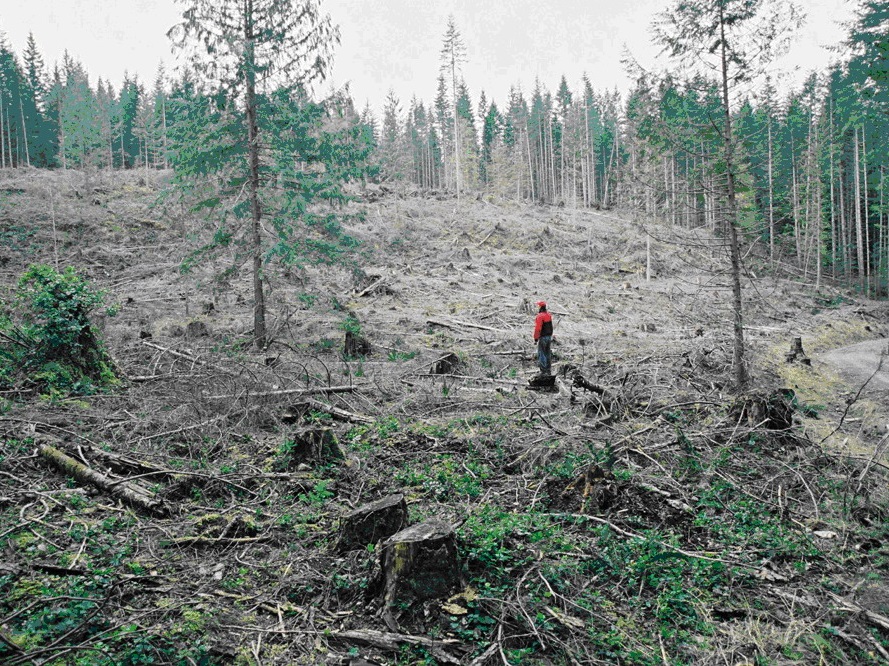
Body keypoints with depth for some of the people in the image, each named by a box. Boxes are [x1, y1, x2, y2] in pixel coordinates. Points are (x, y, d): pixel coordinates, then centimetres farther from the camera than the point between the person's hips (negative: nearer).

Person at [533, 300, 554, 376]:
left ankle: (543, 371, -7)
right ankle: (549, 370, 20)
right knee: (548, 353, 14)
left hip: (543, 337, -8)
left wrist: (536, 338, -15)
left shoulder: (540, 316, -17)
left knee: (541, 354, -4)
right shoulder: (549, 315, 9)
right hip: (549, 336, 8)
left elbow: (538, 328, -20)